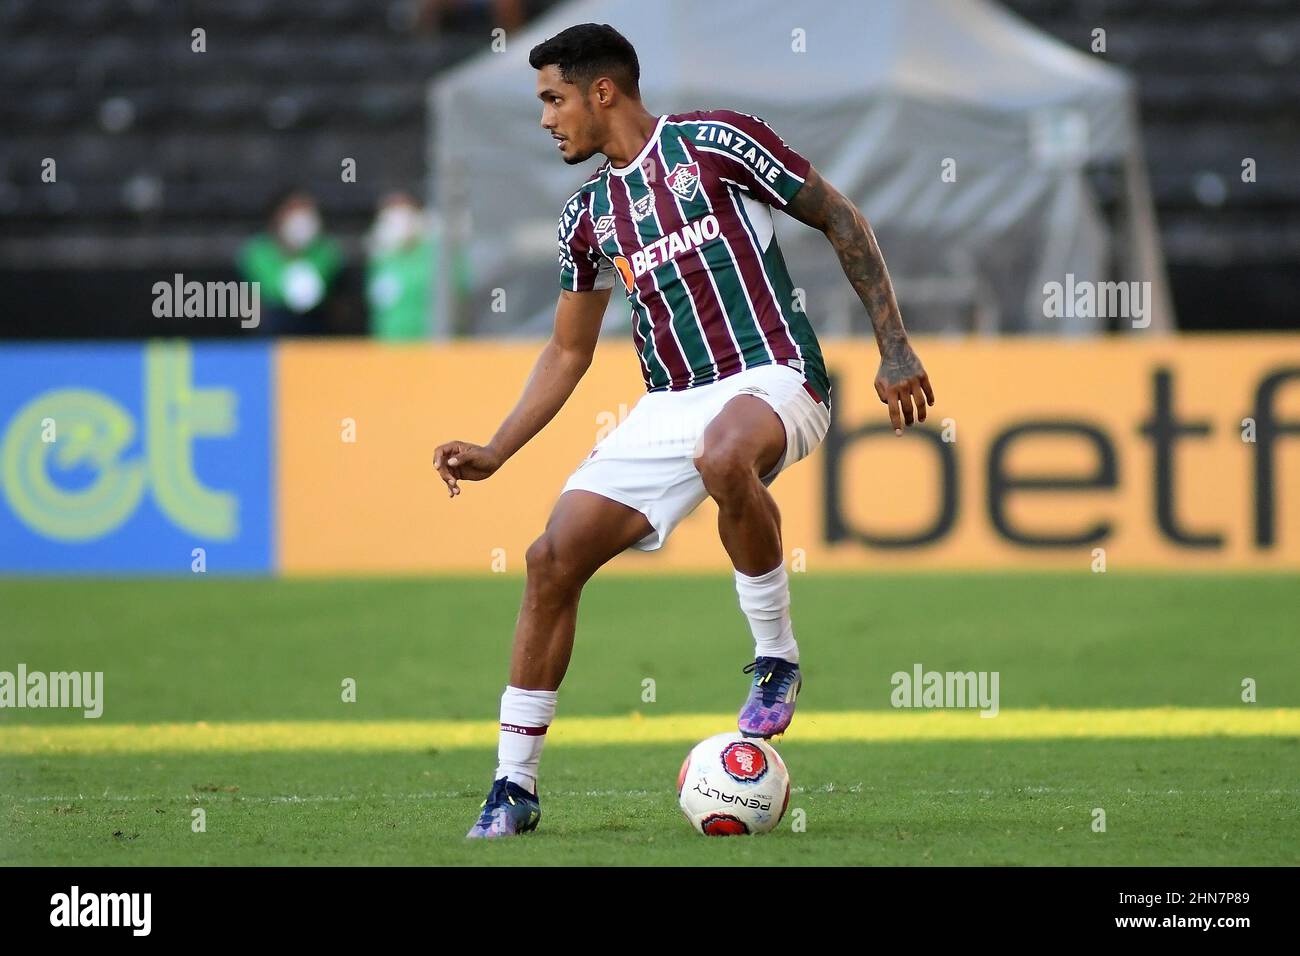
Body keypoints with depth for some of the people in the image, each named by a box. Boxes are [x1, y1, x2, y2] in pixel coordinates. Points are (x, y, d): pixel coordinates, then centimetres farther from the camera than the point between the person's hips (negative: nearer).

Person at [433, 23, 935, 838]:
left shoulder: (713, 141, -4)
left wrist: (895, 348, -6)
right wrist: (496, 453, 12)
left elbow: (840, 220, -1)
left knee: (723, 456, -41)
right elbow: (568, 352, 24)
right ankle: (514, 788, 2)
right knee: (553, 558, -7)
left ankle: (778, 659, -20)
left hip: (772, 379, -6)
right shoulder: (589, 215, 16)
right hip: (669, 408, 6)